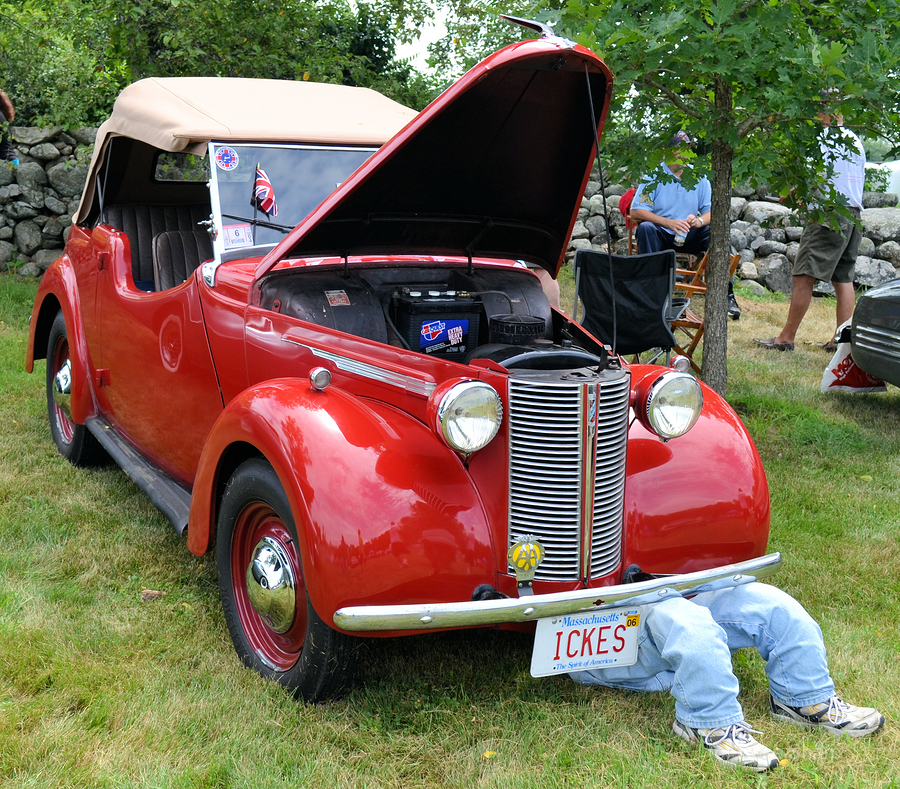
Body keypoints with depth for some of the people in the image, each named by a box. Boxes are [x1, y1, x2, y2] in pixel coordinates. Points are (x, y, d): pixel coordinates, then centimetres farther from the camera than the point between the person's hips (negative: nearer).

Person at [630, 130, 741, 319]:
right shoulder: (654, 176, -2)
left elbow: (712, 210, 4)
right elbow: (636, 212, -12)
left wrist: (700, 221, -22)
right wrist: (669, 222, -25)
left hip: (690, 236, 2)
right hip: (661, 236, -2)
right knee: (645, 228, -34)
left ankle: (727, 293, -23)